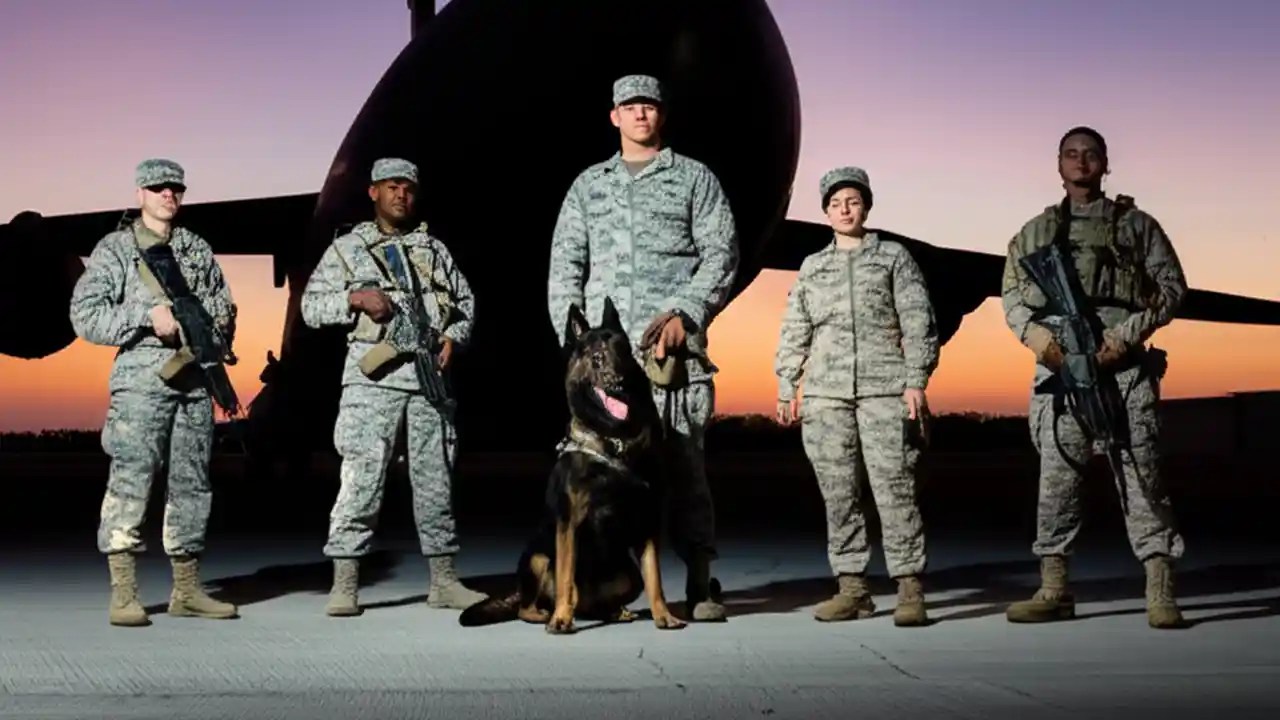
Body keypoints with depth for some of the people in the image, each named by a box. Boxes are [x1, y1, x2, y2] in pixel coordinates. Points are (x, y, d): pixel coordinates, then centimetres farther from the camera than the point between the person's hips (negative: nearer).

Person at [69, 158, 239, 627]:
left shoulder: (198, 250, 16)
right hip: (142, 377, -5)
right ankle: (123, 596, -5)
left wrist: (216, 336, 1)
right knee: (130, 481, -8)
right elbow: (85, 316, -5)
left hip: (196, 378, 5)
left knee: (191, 484, 8)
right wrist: (148, 316, -14)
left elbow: (225, 307, 21)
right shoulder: (114, 250, 3)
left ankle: (187, 590, 16)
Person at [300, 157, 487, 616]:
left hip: (430, 374, 3)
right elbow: (311, 306, 6)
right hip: (374, 375, -3)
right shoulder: (347, 248, 11)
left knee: (436, 478, 6)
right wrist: (355, 298, -10)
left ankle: (443, 580, 13)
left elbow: (465, 301, 22)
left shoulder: (434, 249, 20)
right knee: (362, 477, -8)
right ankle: (344, 584, -3)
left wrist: (453, 337, 3)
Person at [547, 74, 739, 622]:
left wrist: (684, 313, -10)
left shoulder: (694, 178, 12)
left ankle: (700, 583, 1)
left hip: (672, 344, -3)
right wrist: (571, 335, 2)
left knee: (682, 461, -5)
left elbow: (721, 254, 3)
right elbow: (565, 264, 15)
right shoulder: (588, 185, 21)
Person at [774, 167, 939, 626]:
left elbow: (918, 322, 4)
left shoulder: (894, 257, 11)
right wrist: (786, 387, 8)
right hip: (825, 394, 3)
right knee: (838, 493, 2)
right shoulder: (811, 268, 18)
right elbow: (794, 332, 16)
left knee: (894, 488, -9)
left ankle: (910, 590, -8)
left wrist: (916, 381, -6)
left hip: (884, 389, -3)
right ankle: (851, 588, 6)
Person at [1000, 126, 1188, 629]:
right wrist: (1035, 334, -5)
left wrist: (1127, 334, -8)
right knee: (1057, 476, 2)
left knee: (1141, 474, -6)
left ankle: (1160, 593, -6)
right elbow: (1011, 294, 15)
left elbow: (1171, 285, 6)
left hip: (1122, 364, -2)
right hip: (1059, 363, 2)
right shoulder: (1034, 232, 19)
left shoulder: (1135, 224, 12)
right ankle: (1053, 590, 8)